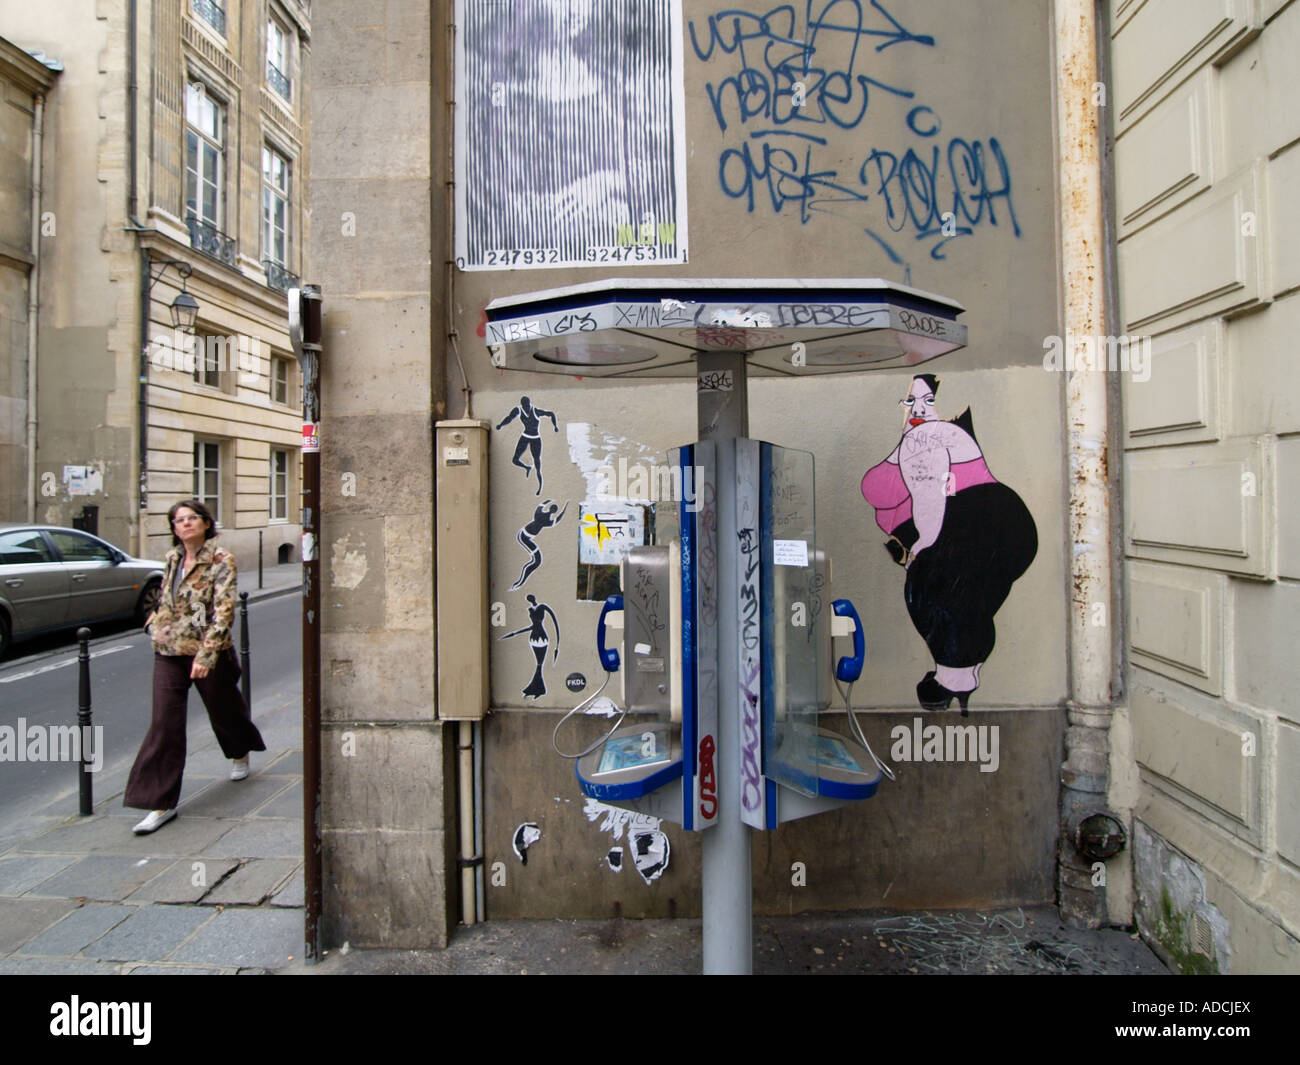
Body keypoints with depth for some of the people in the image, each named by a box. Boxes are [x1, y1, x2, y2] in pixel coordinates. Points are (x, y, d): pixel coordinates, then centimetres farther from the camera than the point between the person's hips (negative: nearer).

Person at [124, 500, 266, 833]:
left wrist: (206, 653, -24)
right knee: (164, 723, -2)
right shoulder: (172, 558, 7)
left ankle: (240, 755, 46)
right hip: (168, 651, 5)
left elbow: (224, 610, -18)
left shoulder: (221, 560, -12)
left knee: (222, 708, 14)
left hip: (209, 651, -5)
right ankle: (162, 803, 4)